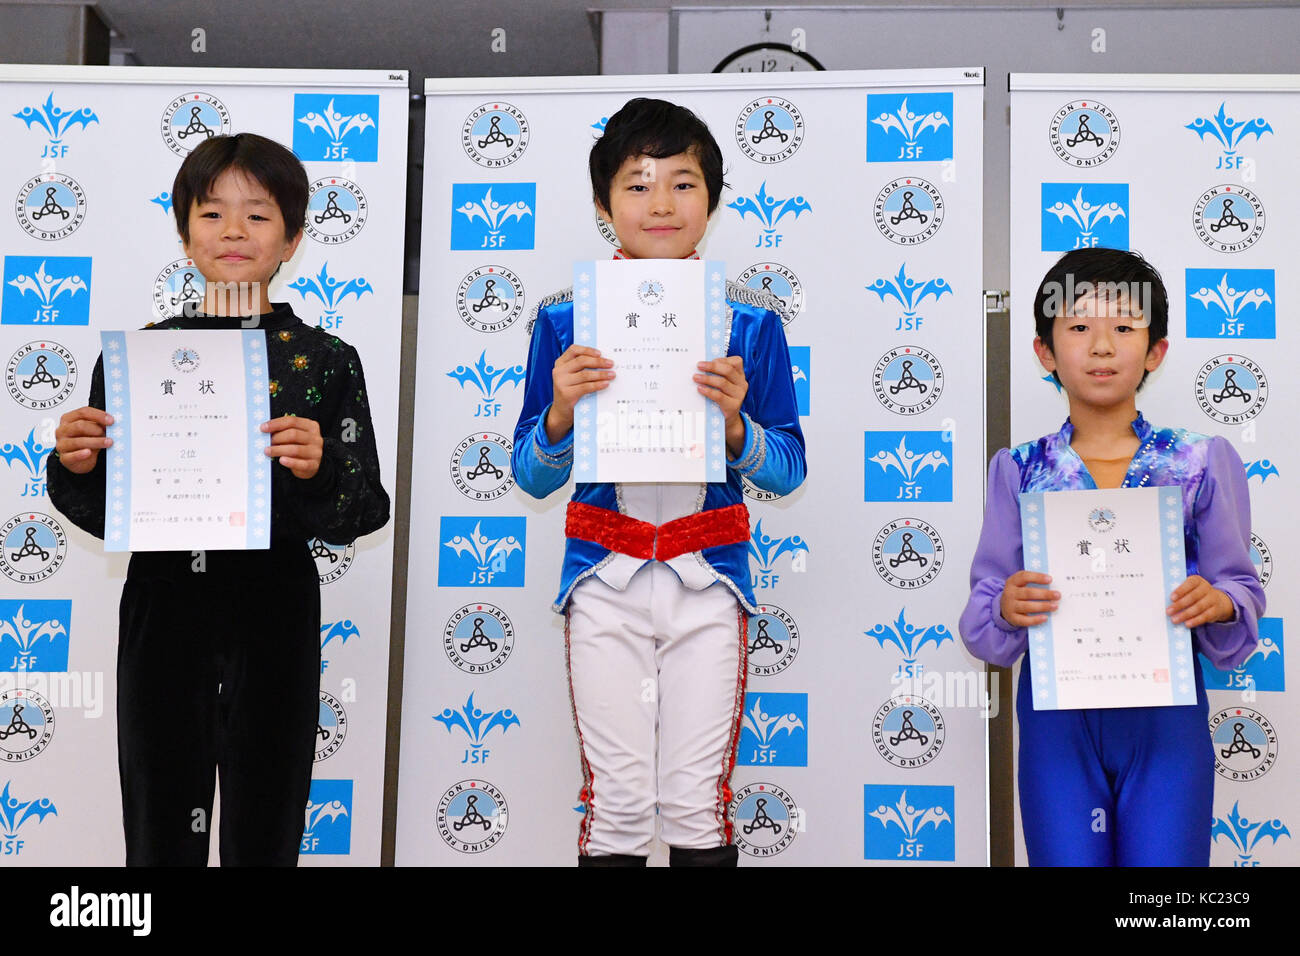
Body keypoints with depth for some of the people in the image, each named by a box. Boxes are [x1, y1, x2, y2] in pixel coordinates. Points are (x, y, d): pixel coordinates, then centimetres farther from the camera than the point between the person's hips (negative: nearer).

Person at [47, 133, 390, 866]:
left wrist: (318, 468, -21)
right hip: (163, 613, 1)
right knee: (159, 835, 10)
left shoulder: (325, 363, 0)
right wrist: (76, 464, -11)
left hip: (273, 619, -1)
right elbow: (106, 512, 9)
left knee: (264, 832, 10)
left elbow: (366, 511, -2)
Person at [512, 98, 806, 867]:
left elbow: (788, 471, 2)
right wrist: (561, 411, -17)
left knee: (698, 802, 6)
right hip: (604, 579, 0)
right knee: (615, 800, 5)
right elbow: (532, 478, 3)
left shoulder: (750, 320, 0)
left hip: (707, 578, 0)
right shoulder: (566, 319, 0)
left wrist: (735, 421, -17)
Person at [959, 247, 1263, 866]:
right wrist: (1005, 610, -18)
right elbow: (982, 616, 4)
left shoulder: (1201, 462, 2)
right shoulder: (1020, 470, 3)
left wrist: (1218, 603, -16)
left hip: (1166, 715, 0)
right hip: (1056, 715, 0)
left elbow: (1243, 589, 6)